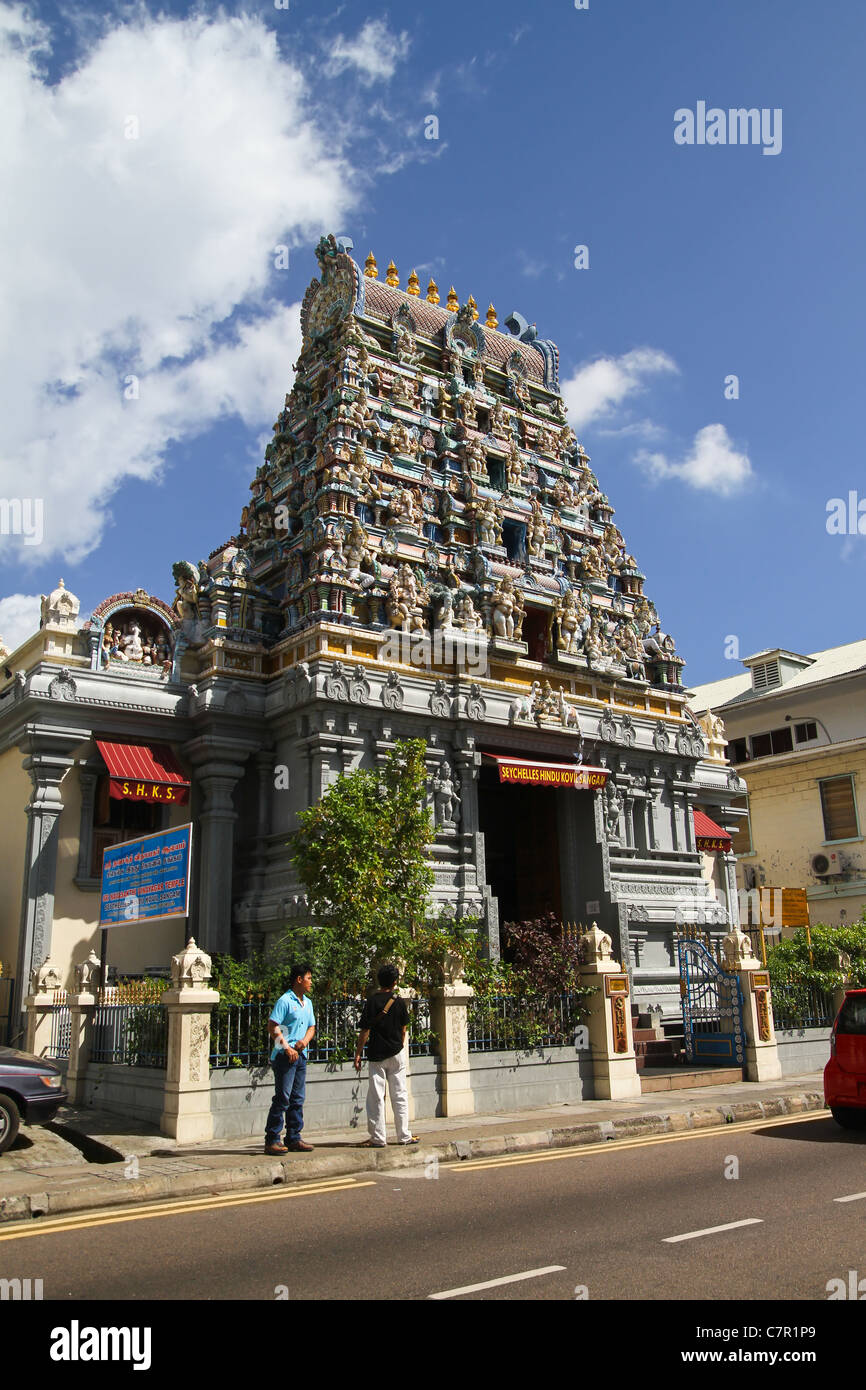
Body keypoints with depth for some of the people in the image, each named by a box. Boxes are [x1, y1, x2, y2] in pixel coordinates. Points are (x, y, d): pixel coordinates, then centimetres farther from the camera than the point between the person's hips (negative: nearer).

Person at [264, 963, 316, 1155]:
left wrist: (305, 1040, 1)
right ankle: (272, 1140, -3)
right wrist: (287, 1048, -19)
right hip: (284, 1056, -8)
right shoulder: (284, 1001, -9)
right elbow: (273, 1027, -15)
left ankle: (294, 1139, 16)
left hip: (301, 1055, 8)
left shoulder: (307, 1003, 17)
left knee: (297, 1099, 9)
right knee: (282, 1098, -8)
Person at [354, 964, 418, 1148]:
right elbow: (403, 1030, 6)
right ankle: (404, 1136, 13)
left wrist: (357, 1054, -3)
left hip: (376, 1055, -2)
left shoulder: (371, 1002, -9)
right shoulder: (399, 1002, -2)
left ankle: (377, 1138, 5)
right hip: (396, 1053, 2)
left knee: (375, 1097, 3)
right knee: (400, 1095, 9)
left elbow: (365, 1031, -10)